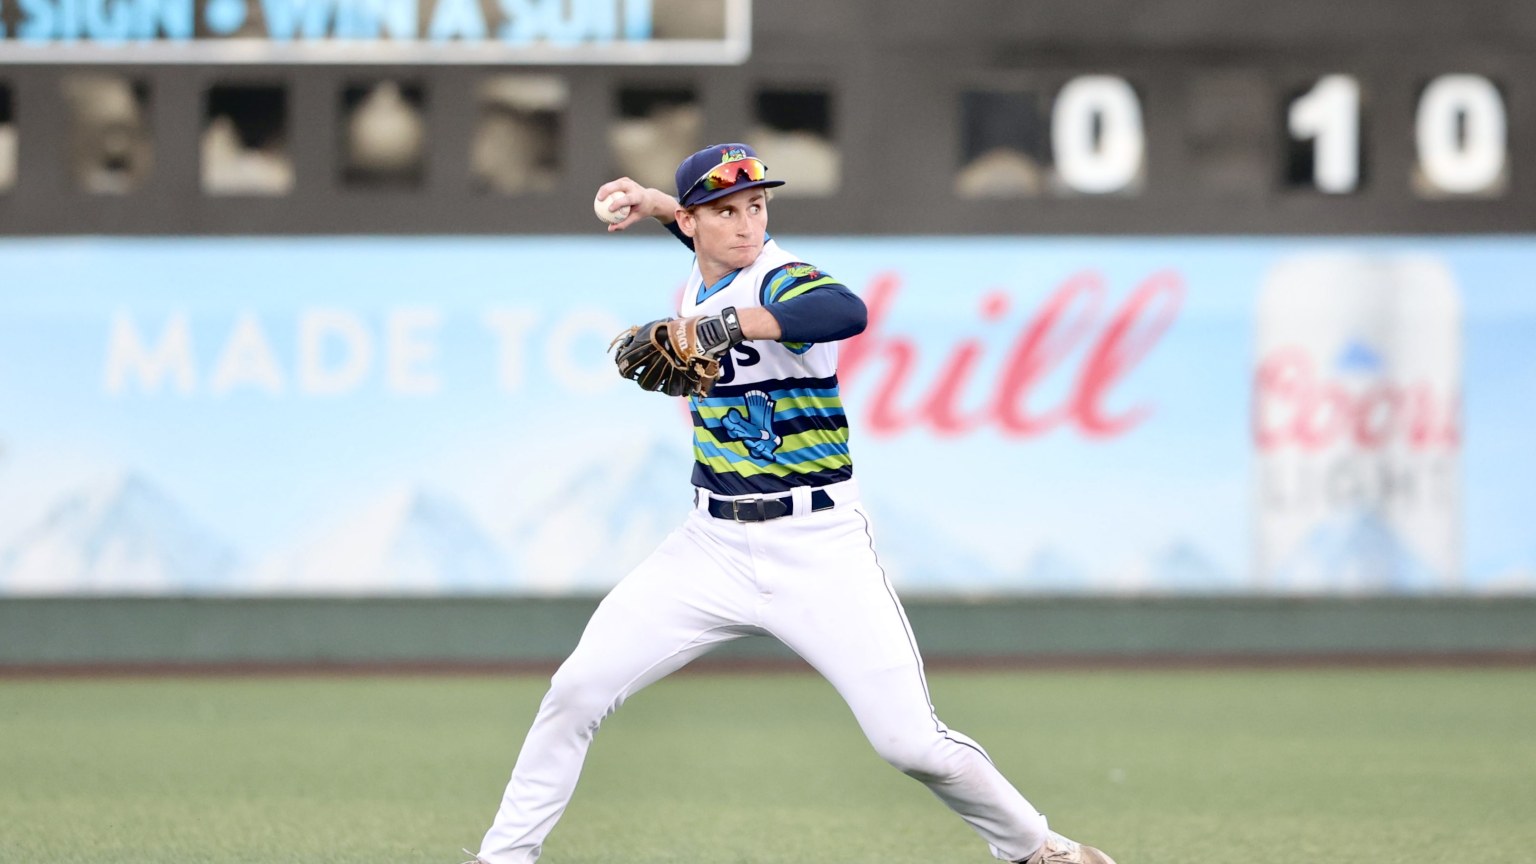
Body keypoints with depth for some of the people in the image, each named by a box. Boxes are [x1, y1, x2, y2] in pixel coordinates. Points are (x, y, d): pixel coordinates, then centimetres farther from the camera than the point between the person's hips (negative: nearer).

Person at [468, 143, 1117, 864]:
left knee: (911, 743, -12)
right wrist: (658, 205, 23)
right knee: (577, 690, -5)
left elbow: (847, 311, -41)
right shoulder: (703, 281, 6)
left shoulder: (781, 279, -15)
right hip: (713, 547, 6)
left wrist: (719, 324, -45)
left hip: (816, 550, -6)